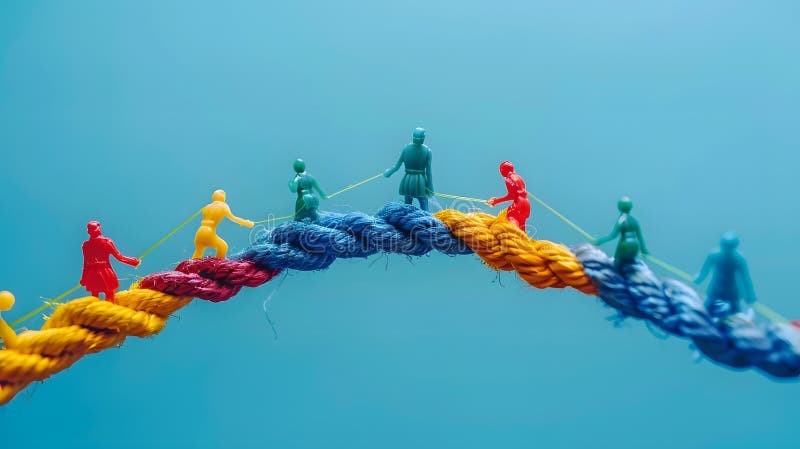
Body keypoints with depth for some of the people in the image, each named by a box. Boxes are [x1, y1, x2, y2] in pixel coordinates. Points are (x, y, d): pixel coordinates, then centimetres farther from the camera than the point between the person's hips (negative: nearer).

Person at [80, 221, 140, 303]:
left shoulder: (86, 245, 2)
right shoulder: (106, 241, -5)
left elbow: (85, 263, 5)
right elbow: (119, 257, -4)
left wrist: (84, 278, 13)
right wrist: (133, 261, 7)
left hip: (92, 274, 3)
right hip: (106, 272, -3)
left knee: (95, 298, 13)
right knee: (110, 296, 6)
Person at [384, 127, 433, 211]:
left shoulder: (406, 148, -5)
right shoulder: (427, 151, -9)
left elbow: (397, 166, -2)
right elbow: (428, 171, -9)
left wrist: (388, 172, 18)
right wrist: (430, 188, -1)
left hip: (407, 181, 3)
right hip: (420, 182, -2)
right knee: (424, 208, 3)